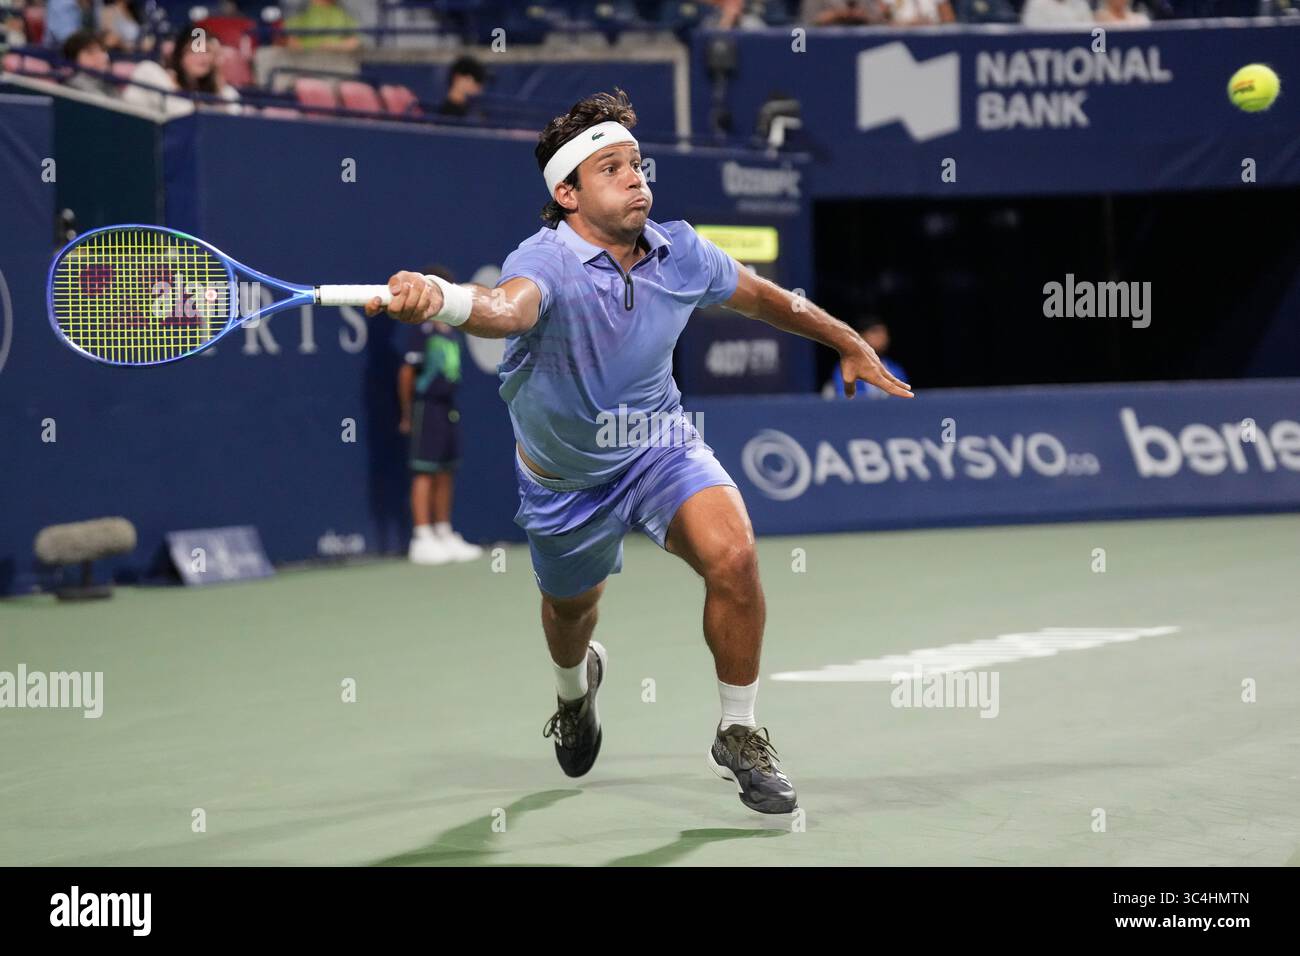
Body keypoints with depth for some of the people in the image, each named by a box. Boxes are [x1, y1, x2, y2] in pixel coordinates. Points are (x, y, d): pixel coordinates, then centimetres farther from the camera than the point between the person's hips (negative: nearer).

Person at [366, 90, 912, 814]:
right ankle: (576, 686, 63)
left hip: (659, 443, 2)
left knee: (733, 553, -26)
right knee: (572, 609, 22)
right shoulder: (547, 262, -30)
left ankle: (739, 734, -6)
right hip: (565, 475, -2)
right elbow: (506, 308, -55)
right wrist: (437, 298, -78)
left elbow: (764, 297, 8)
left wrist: (850, 343, 19)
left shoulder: (680, 253, -13)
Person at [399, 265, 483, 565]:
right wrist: (407, 413, -5)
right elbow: (407, 373, -9)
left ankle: (444, 534, 17)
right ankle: (422, 539, -6)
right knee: (425, 473, -6)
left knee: (445, 474, 11)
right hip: (427, 407, -8)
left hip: (449, 409, 8)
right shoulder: (423, 330, -10)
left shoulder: (451, 332, 14)